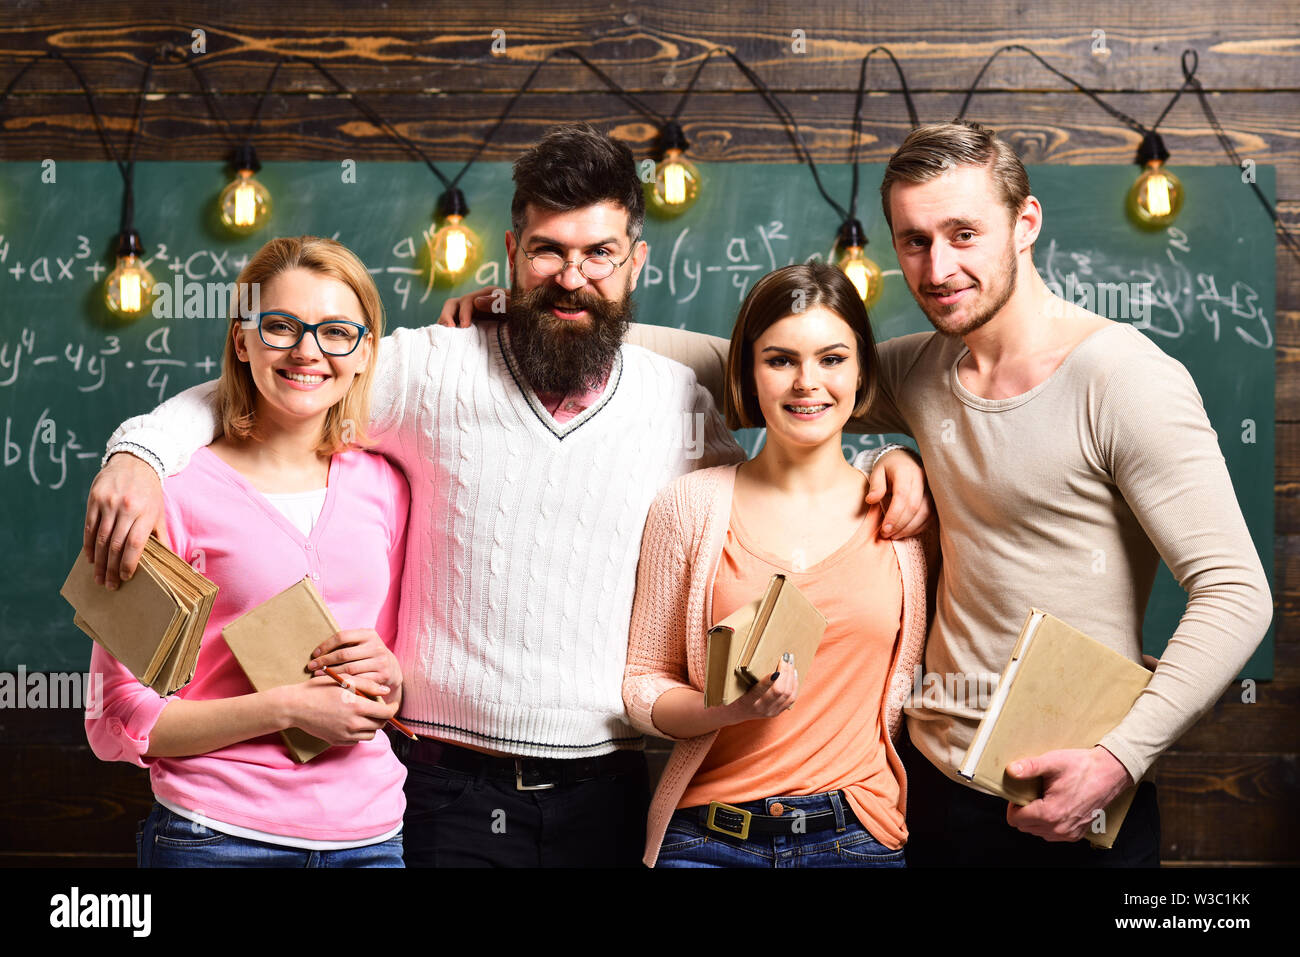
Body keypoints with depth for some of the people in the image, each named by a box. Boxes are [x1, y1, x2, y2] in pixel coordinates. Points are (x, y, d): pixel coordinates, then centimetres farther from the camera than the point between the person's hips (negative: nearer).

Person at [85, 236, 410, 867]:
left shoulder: (385, 487, 4)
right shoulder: (179, 489, -9)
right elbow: (114, 721, -8)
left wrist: (390, 673, -9)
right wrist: (286, 707, -18)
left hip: (369, 835, 4)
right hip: (215, 837, -3)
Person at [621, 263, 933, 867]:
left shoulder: (904, 513, 2)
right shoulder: (690, 506, -1)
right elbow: (643, 686, 1)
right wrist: (733, 707, -14)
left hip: (859, 835, 1)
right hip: (708, 835, 0)